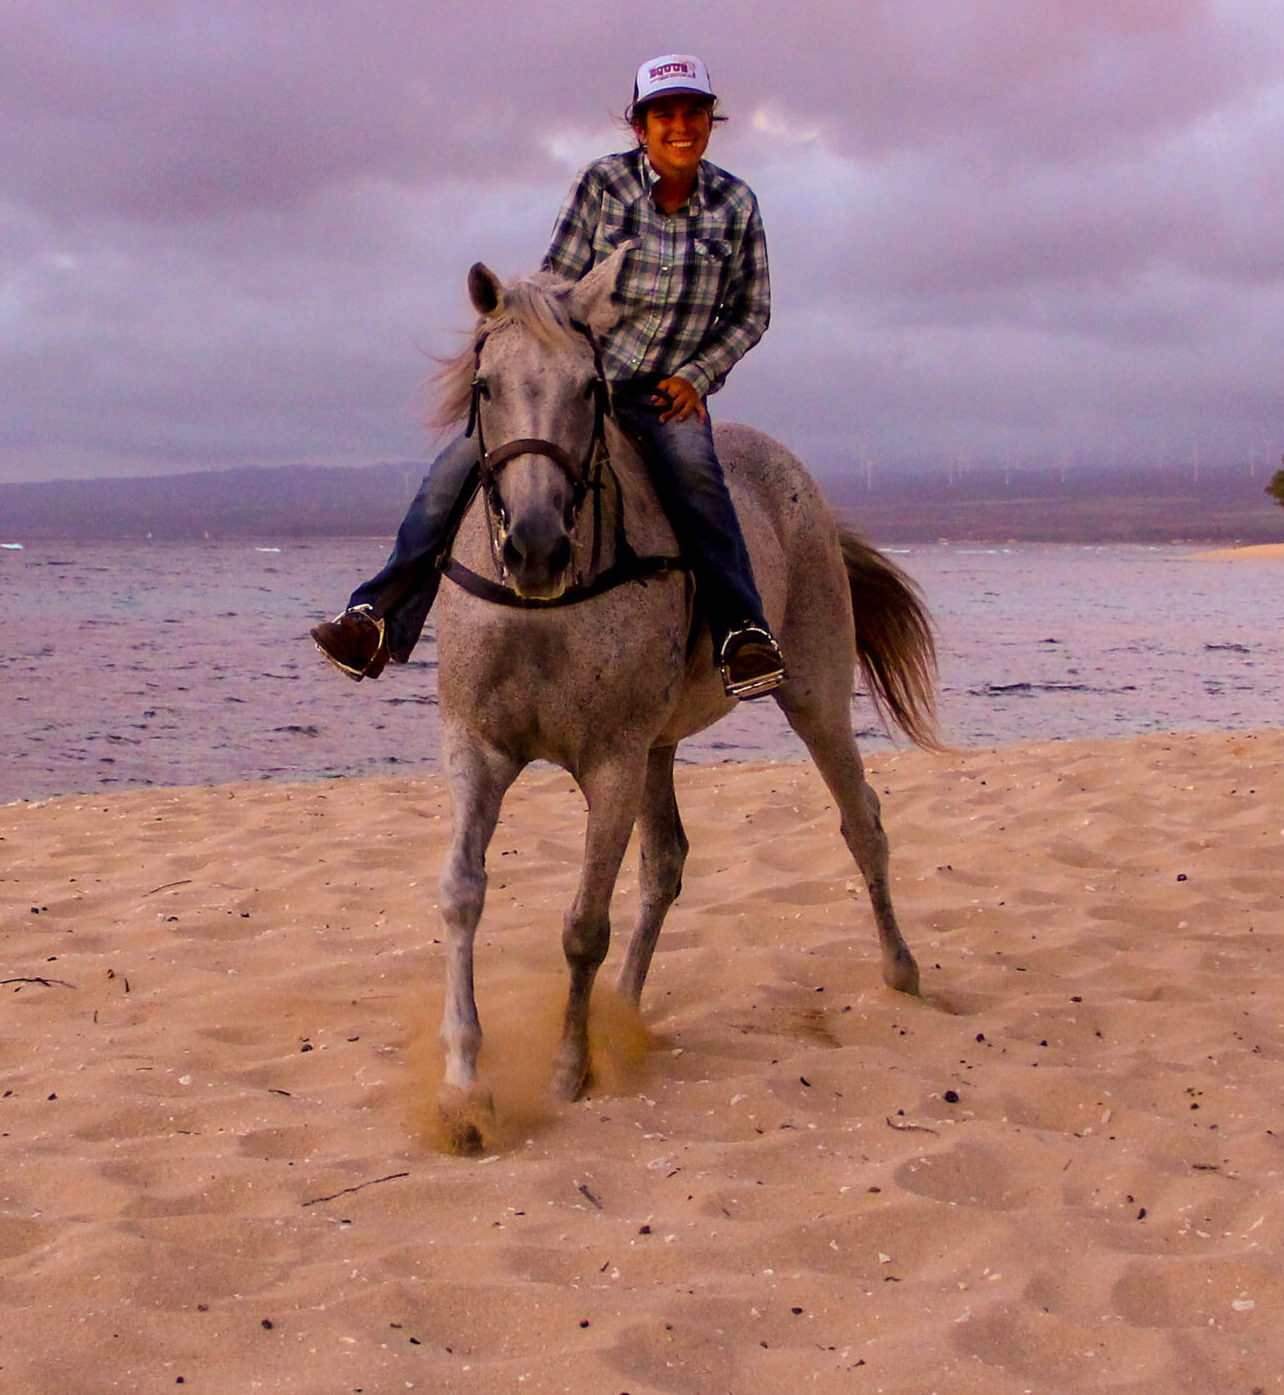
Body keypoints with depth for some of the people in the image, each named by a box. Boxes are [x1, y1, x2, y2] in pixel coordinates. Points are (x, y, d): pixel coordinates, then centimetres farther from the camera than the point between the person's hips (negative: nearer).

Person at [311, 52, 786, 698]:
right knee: (461, 466, -18)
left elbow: (751, 312, 8)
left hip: (668, 395, 0)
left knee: (691, 469, -35)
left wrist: (697, 377, -6)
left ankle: (743, 633, -35)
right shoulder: (601, 184, -4)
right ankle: (379, 620, -16)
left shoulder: (736, 203, 1)